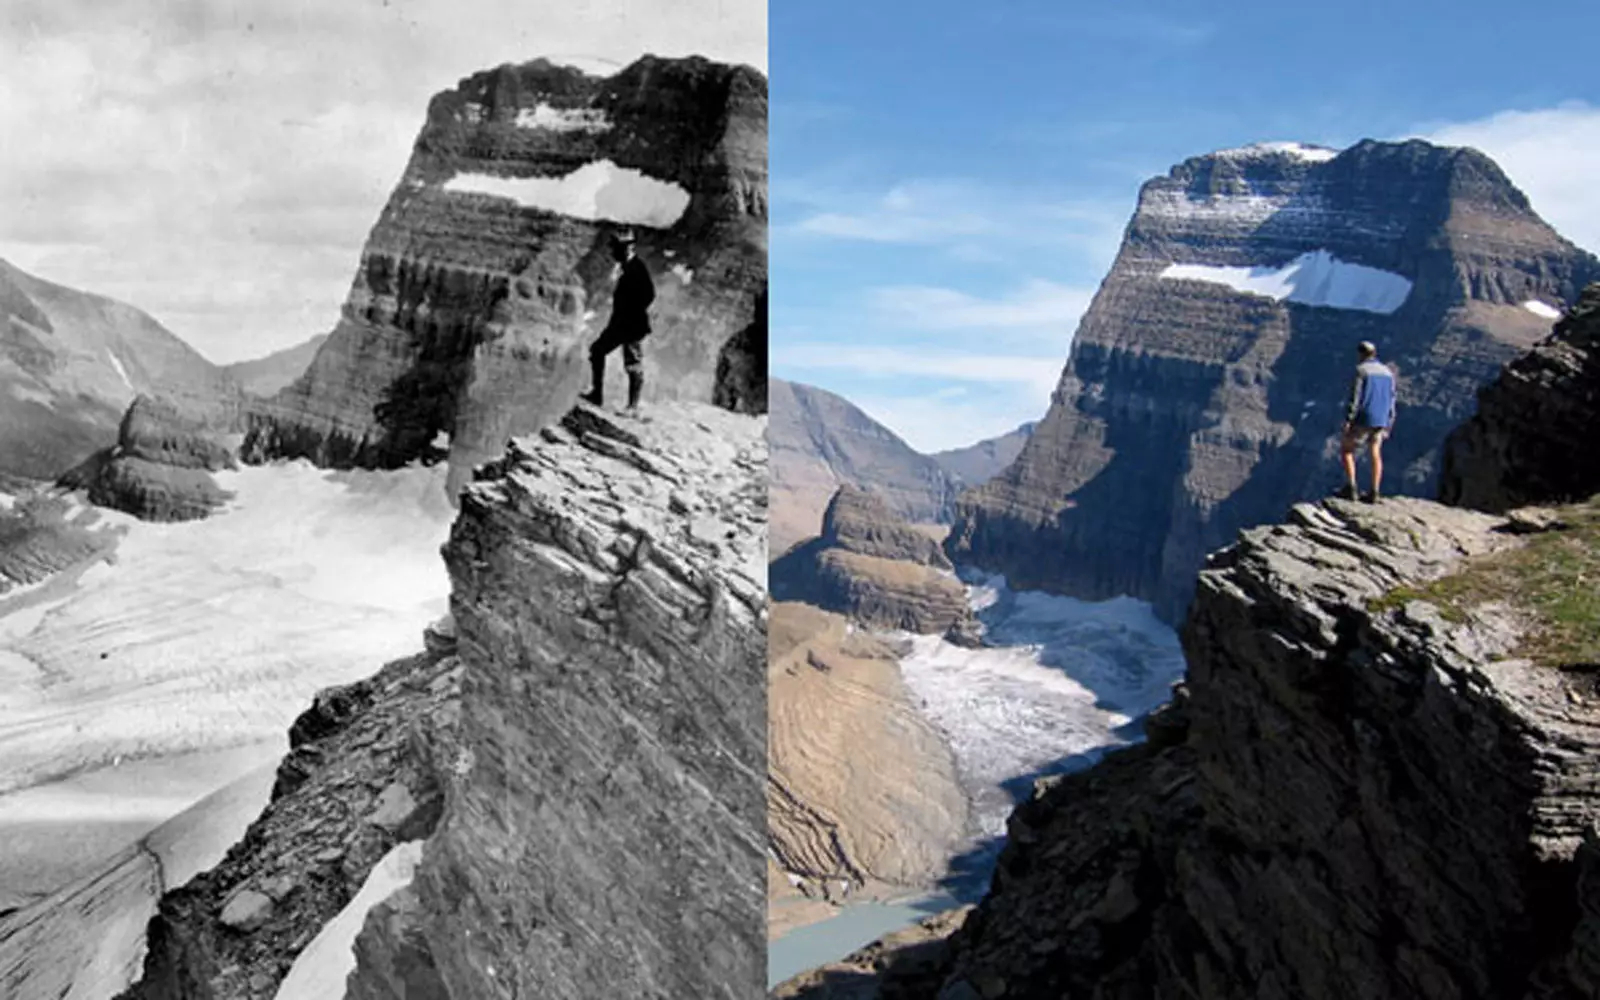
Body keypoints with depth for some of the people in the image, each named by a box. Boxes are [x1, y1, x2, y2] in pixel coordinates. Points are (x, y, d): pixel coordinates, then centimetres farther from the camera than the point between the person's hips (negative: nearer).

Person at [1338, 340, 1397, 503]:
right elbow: (1391, 399, 12)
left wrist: (1347, 420, -15)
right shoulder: (1387, 372, 12)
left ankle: (1350, 488, -1)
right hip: (1381, 420, 6)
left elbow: (1355, 396, -16)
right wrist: (1388, 425, 18)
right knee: (1375, 454, 12)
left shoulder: (1361, 370, -9)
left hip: (1363, 418, -6)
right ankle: (1374, 493, 8)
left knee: (1346, 448, 7)